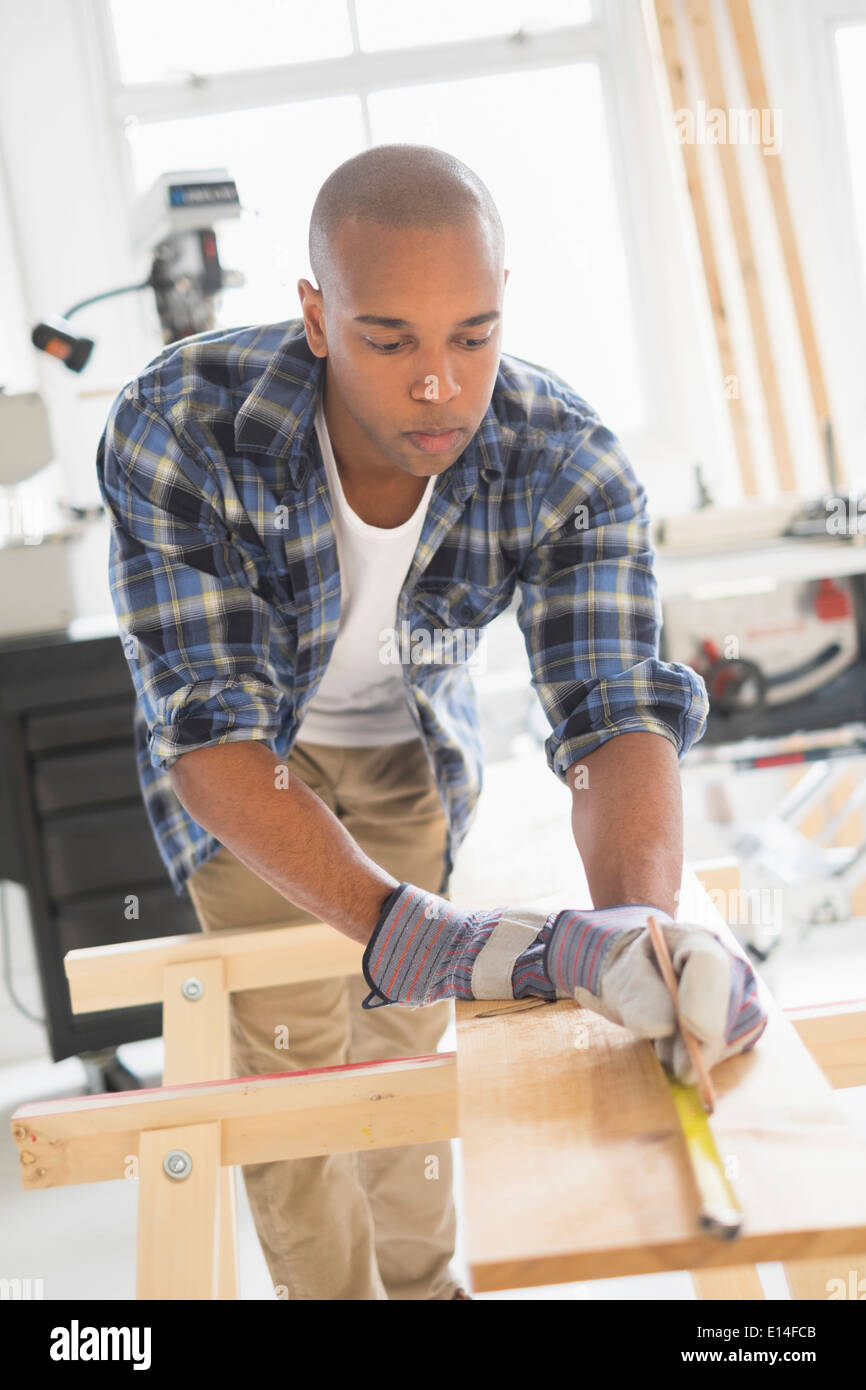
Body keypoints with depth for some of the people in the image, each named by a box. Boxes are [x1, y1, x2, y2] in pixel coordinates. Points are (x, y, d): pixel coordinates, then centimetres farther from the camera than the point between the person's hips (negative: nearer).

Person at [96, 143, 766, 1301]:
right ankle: (333, 1288, 19)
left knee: (403, 1029, 11)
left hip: (405, 733, 2)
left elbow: (616, 710, -38)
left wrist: (641, 924, -60)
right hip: (239, 750, -2)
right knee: (296, 1044, -5)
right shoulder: (175, 431, -39)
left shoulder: (569, 468, -32)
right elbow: (214, 727, -41)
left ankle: (419, 1276, 35)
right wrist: (396, 923, -56)